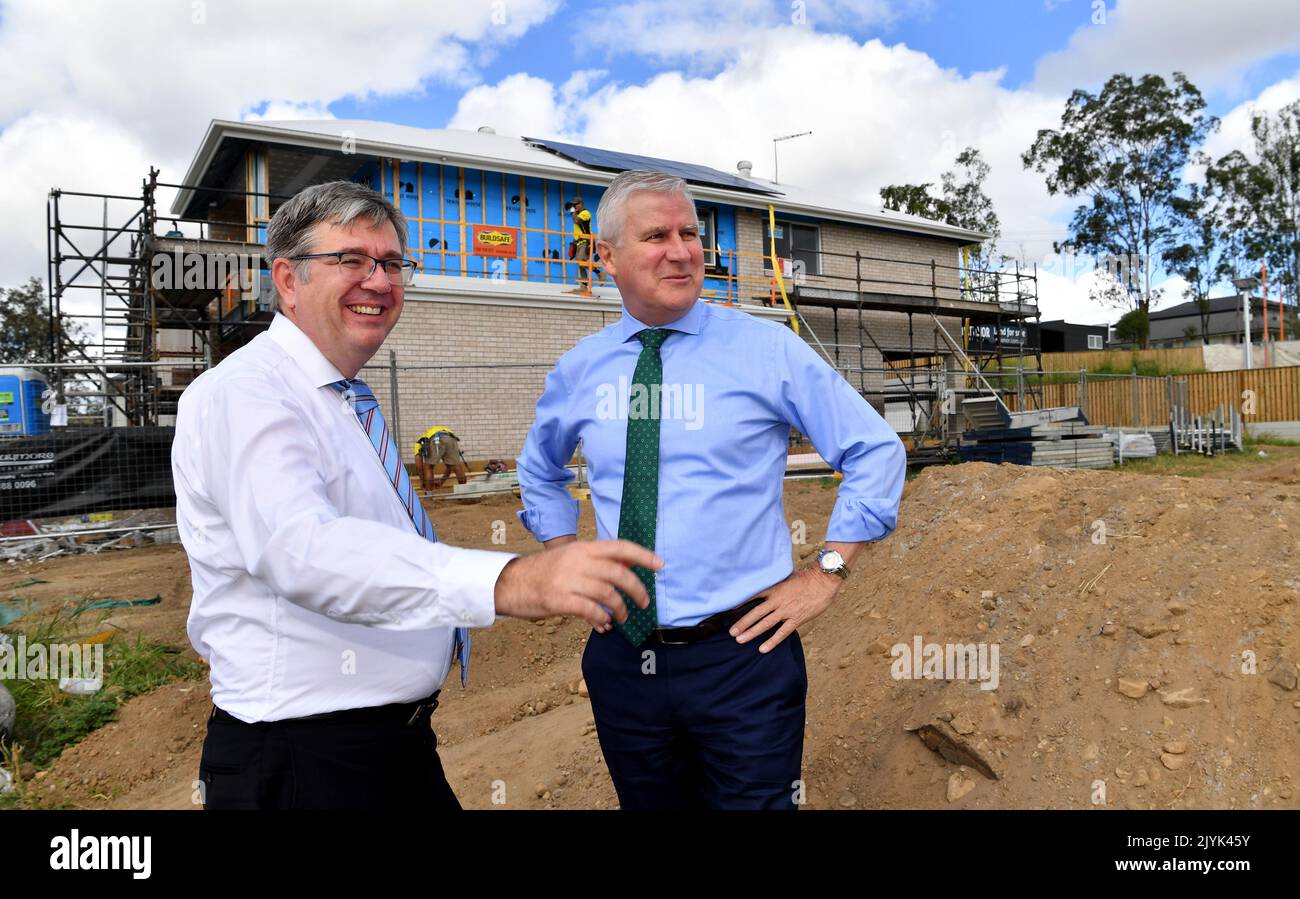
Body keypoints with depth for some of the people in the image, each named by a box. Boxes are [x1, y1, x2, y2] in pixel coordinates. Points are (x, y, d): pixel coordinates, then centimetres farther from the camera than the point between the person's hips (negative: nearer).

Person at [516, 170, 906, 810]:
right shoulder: (578, 370, 4)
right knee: (649, 801, 20)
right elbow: (539, 471, 22)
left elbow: (877, 451, -1)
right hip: (620, 657, 4)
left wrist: (828, 572, -6)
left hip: (743, 656, -3)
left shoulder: (767, 349, -6)